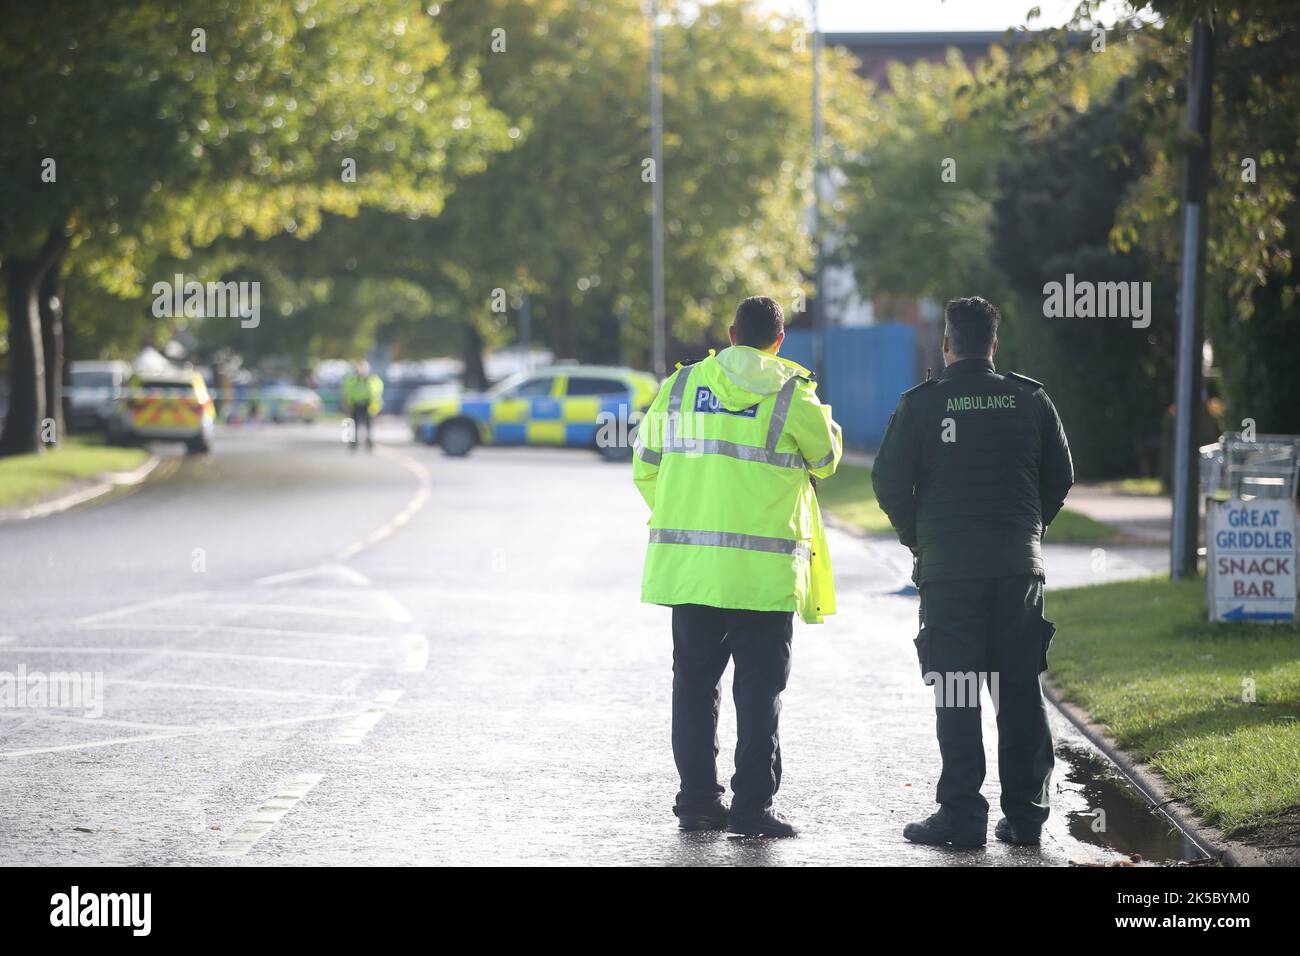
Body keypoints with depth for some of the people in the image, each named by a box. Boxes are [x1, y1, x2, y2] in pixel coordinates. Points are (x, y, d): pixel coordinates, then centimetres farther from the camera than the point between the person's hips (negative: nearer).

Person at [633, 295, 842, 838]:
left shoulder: (680, 386, 6)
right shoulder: (791, 395, -5)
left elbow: (646, 467, 13)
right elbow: (825, 460, 11)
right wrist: (820, 414, 29)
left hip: (687, 563, 3)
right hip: (763, 569, -3)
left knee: (695, 682, 12)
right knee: (759, 687, 1)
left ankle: (698, 801, 14)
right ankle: (751, 807, -3)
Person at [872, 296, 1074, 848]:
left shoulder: (922, 403, -4)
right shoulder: (1031, 400, 4)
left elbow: (888, 481, -5)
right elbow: (1060, 477, 9)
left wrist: (914, 535, 11)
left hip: (949, 568, -2)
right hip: (1020, 566, 2)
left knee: (955, 696, 1)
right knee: (1020, 692, 8)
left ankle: (962, 815, -2)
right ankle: (1025, 814, 9)